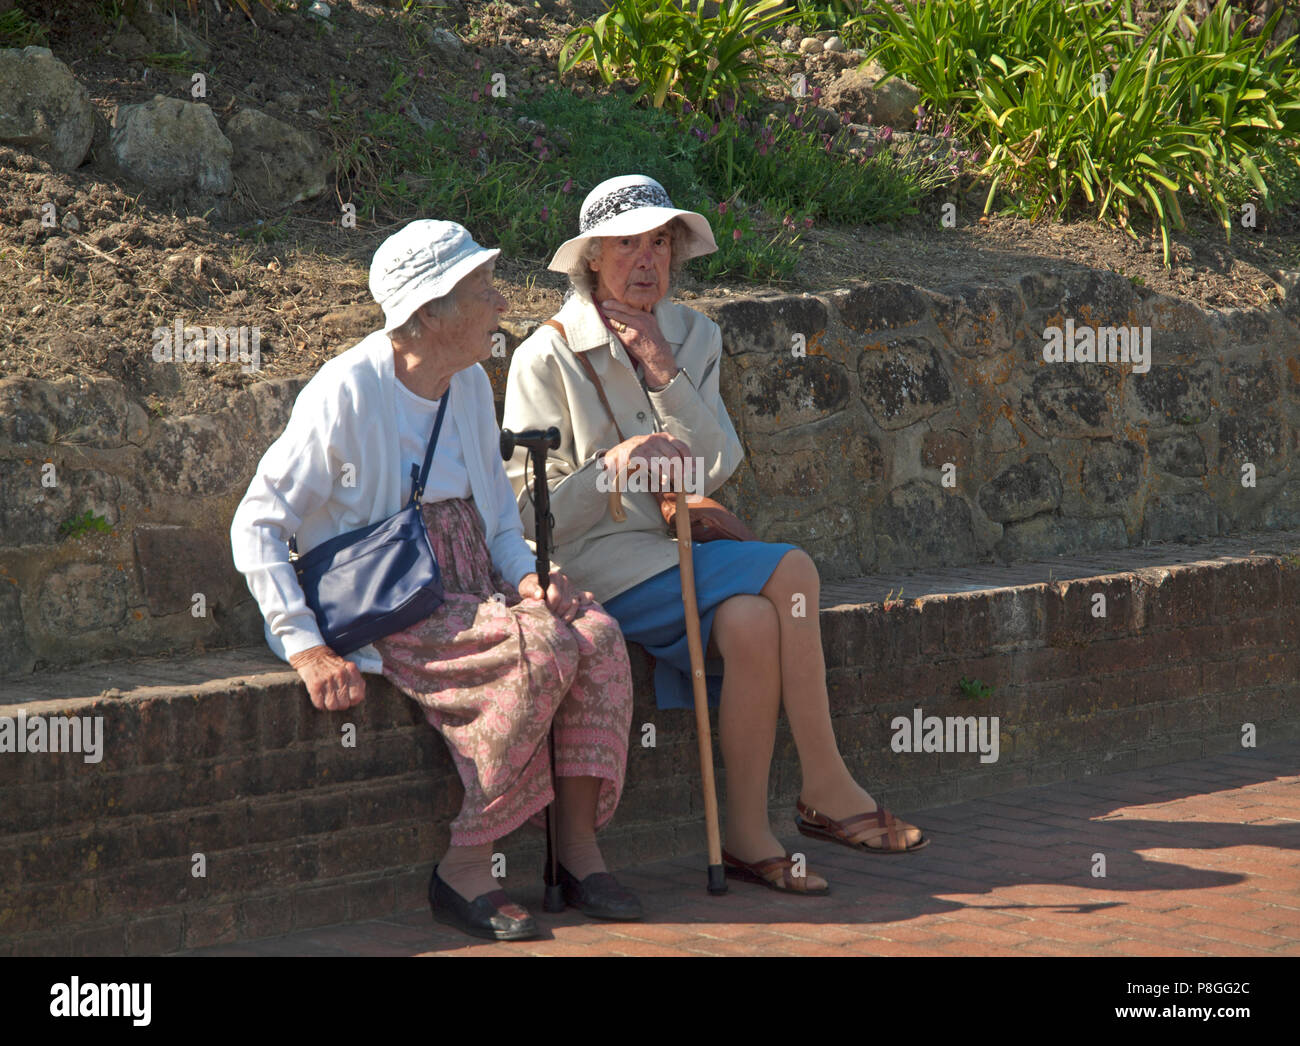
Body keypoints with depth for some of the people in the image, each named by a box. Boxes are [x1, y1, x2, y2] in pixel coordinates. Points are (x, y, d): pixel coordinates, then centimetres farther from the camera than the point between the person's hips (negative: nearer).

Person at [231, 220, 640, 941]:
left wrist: (526, 577, 0)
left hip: (470, 591, 7)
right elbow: (257, 524, -11)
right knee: (543, 649, -29)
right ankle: (463, 869, -21)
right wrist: (307, 648, -19)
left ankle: (578, 851, -14)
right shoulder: (349, 392, -12)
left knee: (597, 635, -20)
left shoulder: (470, 384, 11)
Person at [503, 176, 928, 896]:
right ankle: (827, 790, -17)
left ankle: (750, 836, -22)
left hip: (678, 550, 5)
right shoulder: (549, 358, -3)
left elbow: (719, 470, 0)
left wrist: (664, 371, -9)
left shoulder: (691, 338, 12)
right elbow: (528, 514, -7)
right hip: (597, 563, -5)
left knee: (751, 623, -30)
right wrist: (611, 468, -23)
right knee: (791, 571, -26)